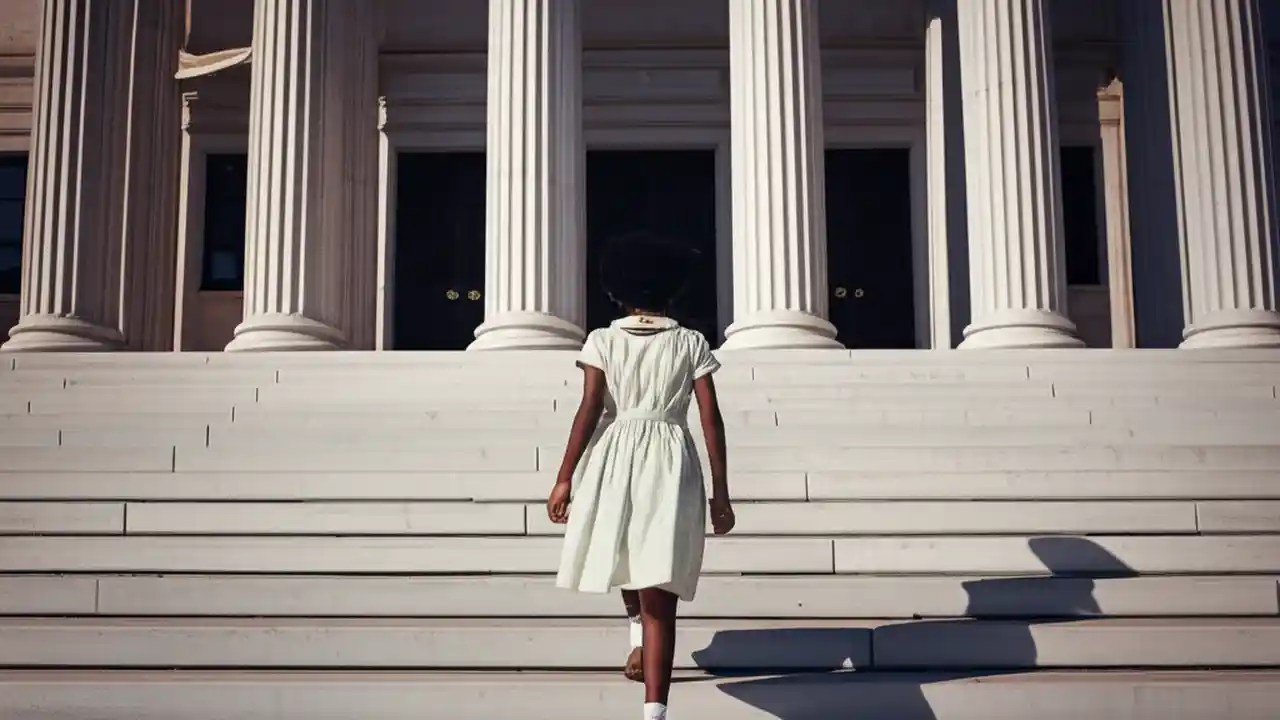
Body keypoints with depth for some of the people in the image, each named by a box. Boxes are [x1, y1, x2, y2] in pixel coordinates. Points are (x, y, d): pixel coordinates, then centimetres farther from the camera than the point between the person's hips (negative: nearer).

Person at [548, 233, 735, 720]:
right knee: (659, 598, -2)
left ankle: (637, 630, 17)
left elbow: (590, 410, -6)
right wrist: (720, 492, 6)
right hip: (671, 463, 0)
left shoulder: (602, 340, 4)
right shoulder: (691, 343, 7)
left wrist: (564, 478, -3)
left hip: (614, 457, 0)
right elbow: (711, 420, 2)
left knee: (623, 550, 33)